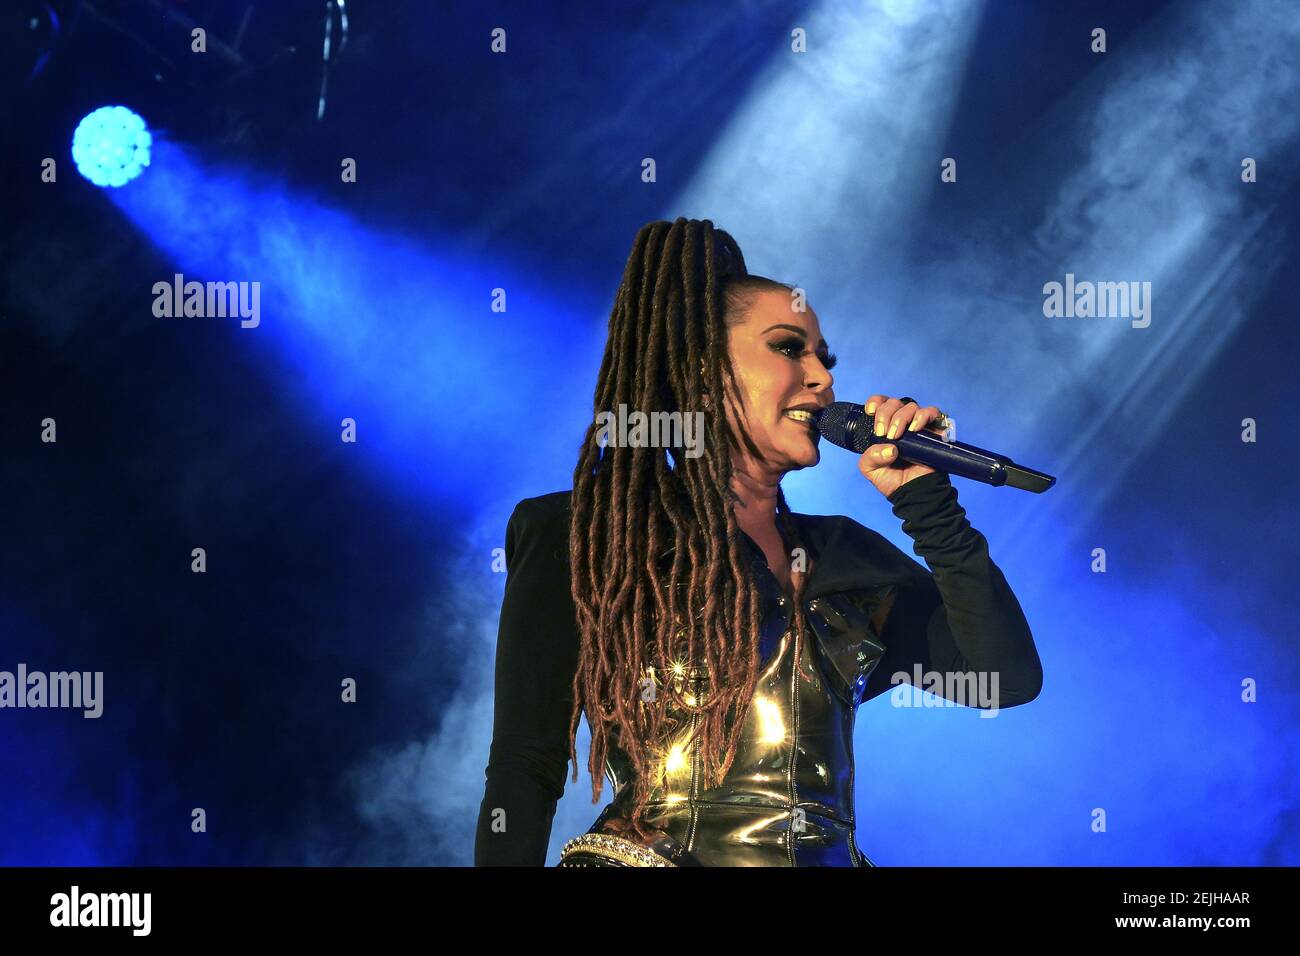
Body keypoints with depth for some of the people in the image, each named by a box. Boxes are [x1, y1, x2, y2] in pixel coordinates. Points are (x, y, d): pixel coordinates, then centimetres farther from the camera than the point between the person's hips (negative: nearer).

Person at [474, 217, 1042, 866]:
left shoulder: (848, 556, 12)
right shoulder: (583, 538, -1)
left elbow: (1007, 678, 4)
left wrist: (926, 498, 2)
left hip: (829, 856, 4)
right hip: (649, 854, -4)